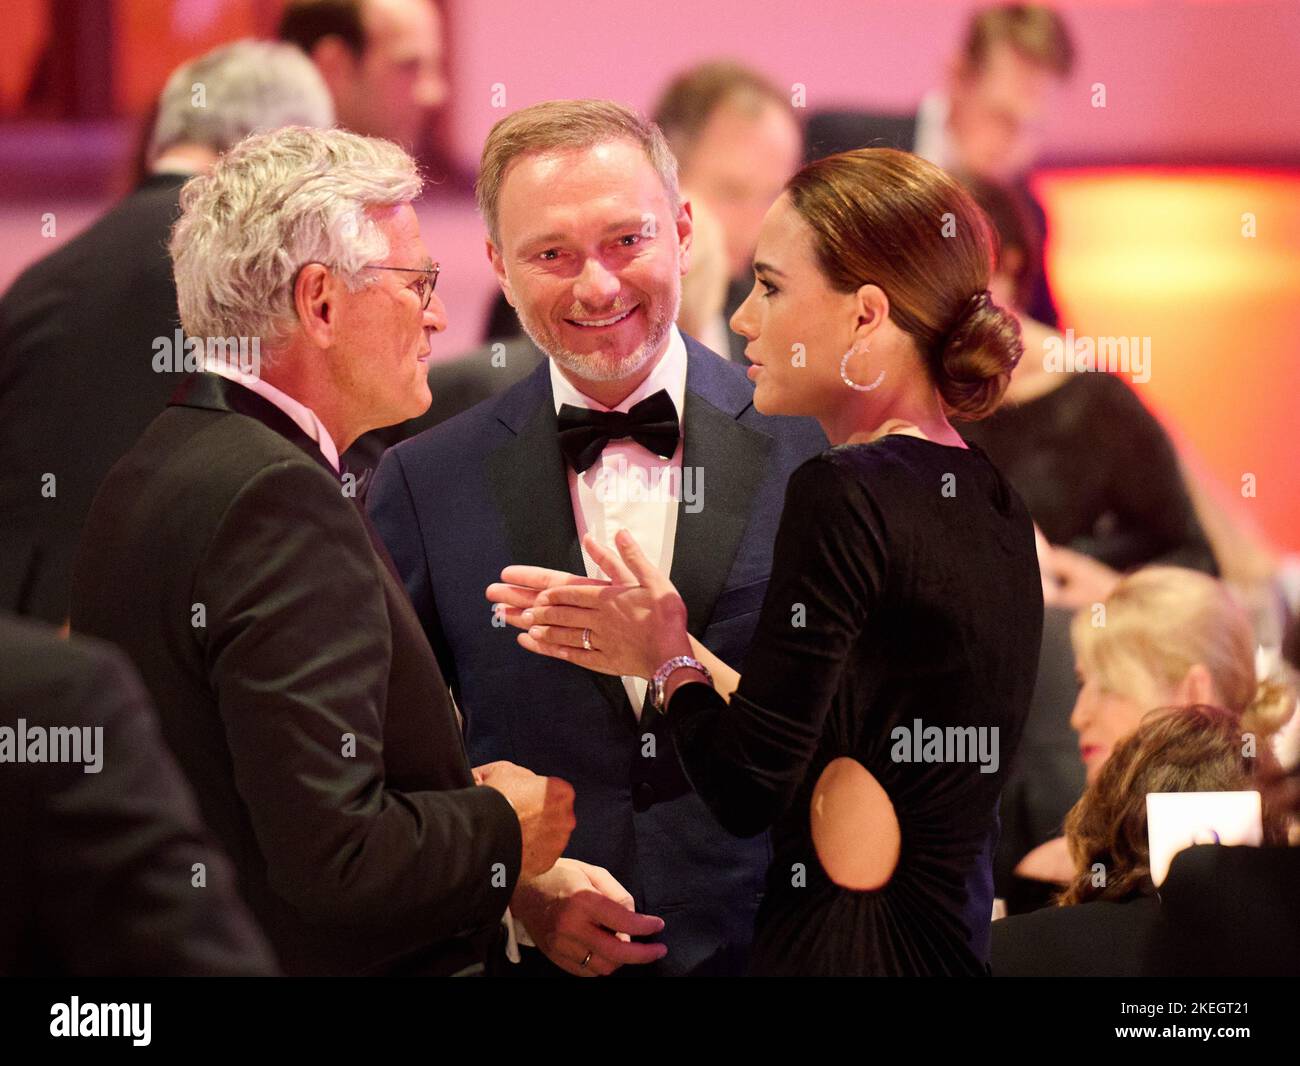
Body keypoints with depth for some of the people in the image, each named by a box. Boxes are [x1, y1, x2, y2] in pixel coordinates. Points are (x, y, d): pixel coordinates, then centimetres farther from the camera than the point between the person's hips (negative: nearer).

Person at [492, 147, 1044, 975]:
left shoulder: (845, 495, -16)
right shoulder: (991, 500, 9)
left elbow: (747, 791, -15)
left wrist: (670, 659, 3)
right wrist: (675, 650, 15)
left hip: (842, 953, -9)